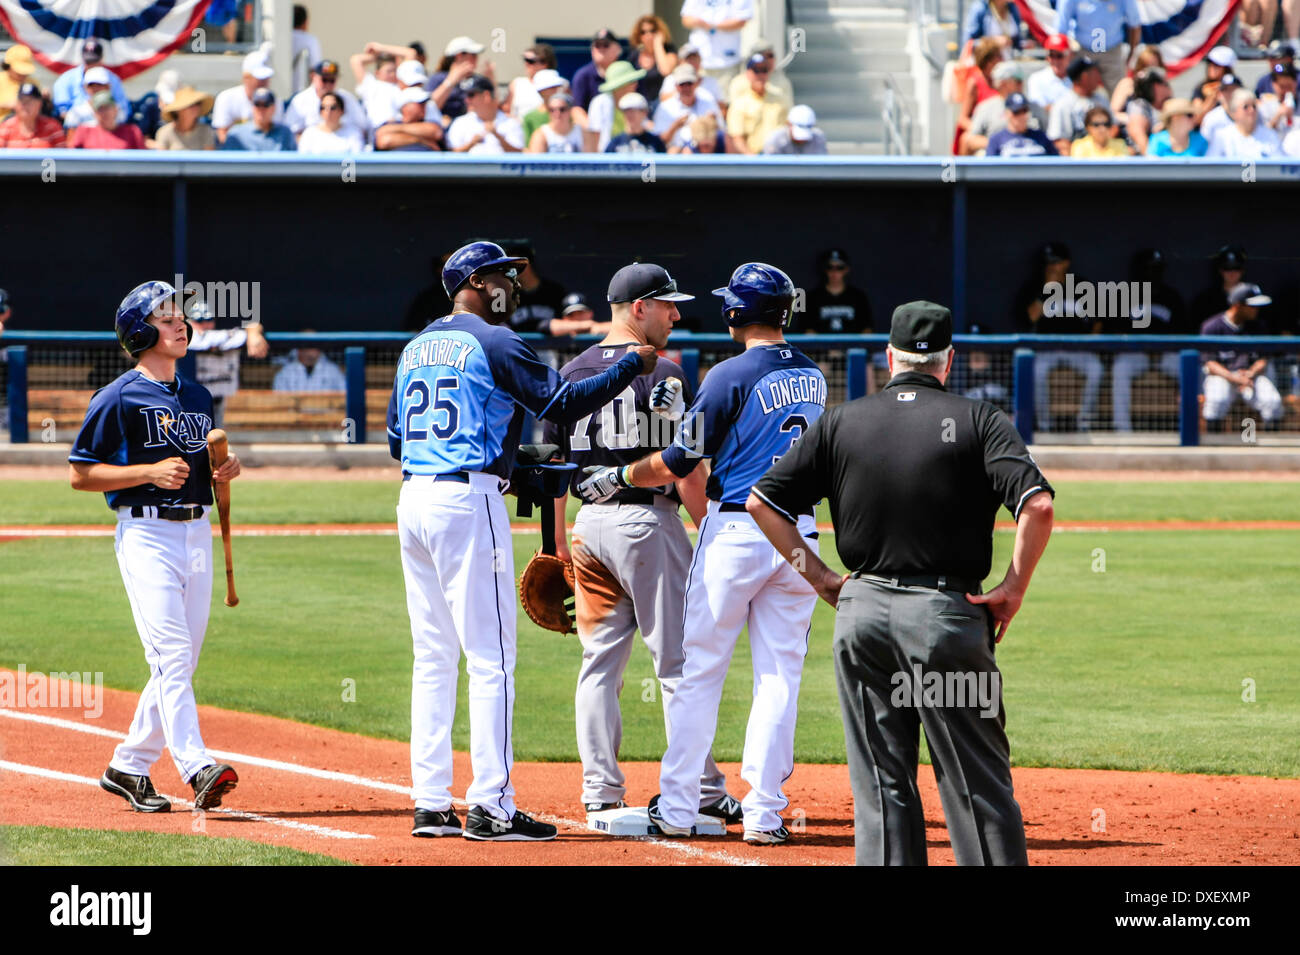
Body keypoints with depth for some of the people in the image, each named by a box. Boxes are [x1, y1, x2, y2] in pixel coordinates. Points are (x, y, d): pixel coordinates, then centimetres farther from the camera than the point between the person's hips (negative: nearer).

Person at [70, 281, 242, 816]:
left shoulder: (198, 398, 16)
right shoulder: (118, 399, -5)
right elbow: (80, 474, -7)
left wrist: (226, 470, 3)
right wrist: (150, 472, -17)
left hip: (197, 530, 7)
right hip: (146, 535, -7)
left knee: (182, 663, 8)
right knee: (171, 653, -18)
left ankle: (128, 767, 19)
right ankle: (196, 768, -30)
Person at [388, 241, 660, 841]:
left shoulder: (416, 348, 18)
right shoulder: (493, 342, -6)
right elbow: (561, 403, -13)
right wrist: (633, 365, -6)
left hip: (413, 499, 8)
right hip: (469, 499, -8)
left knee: (433, 656, 11)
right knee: (490, 657, -6)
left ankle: (430, 802, 9)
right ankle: (490, 807, -10)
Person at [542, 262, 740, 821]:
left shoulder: (571, 374, 8)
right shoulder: (662, 375, -10)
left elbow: (553, 461, 10)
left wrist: (558, 539, 16)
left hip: (590, 524, 6)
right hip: (649, 520, -6)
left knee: (600, 662, 9)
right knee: (678, 661, 0)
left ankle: (600, 792, 7)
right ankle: (702, 792, 1)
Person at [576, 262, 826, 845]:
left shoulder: (732, 376, -11)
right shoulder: (812, 377, 9)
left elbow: (676, 464, -11)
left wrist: (616, 478, 7)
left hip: (736, 529, -5)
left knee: (699, 670, 3)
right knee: (780, 675, 5)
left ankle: (677, 808, 5)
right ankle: (764, 812, 1)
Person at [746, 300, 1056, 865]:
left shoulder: (841, 422, 7)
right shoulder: (977, 421, -1)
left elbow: (761, 502, 5)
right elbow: (1036, 504, -14)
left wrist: (819, 577, 10)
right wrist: (1014, 587, -4)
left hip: (861, 611, 3)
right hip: (947, 612, -2)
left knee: (881, 787, 7)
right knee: (978, 782, 2)